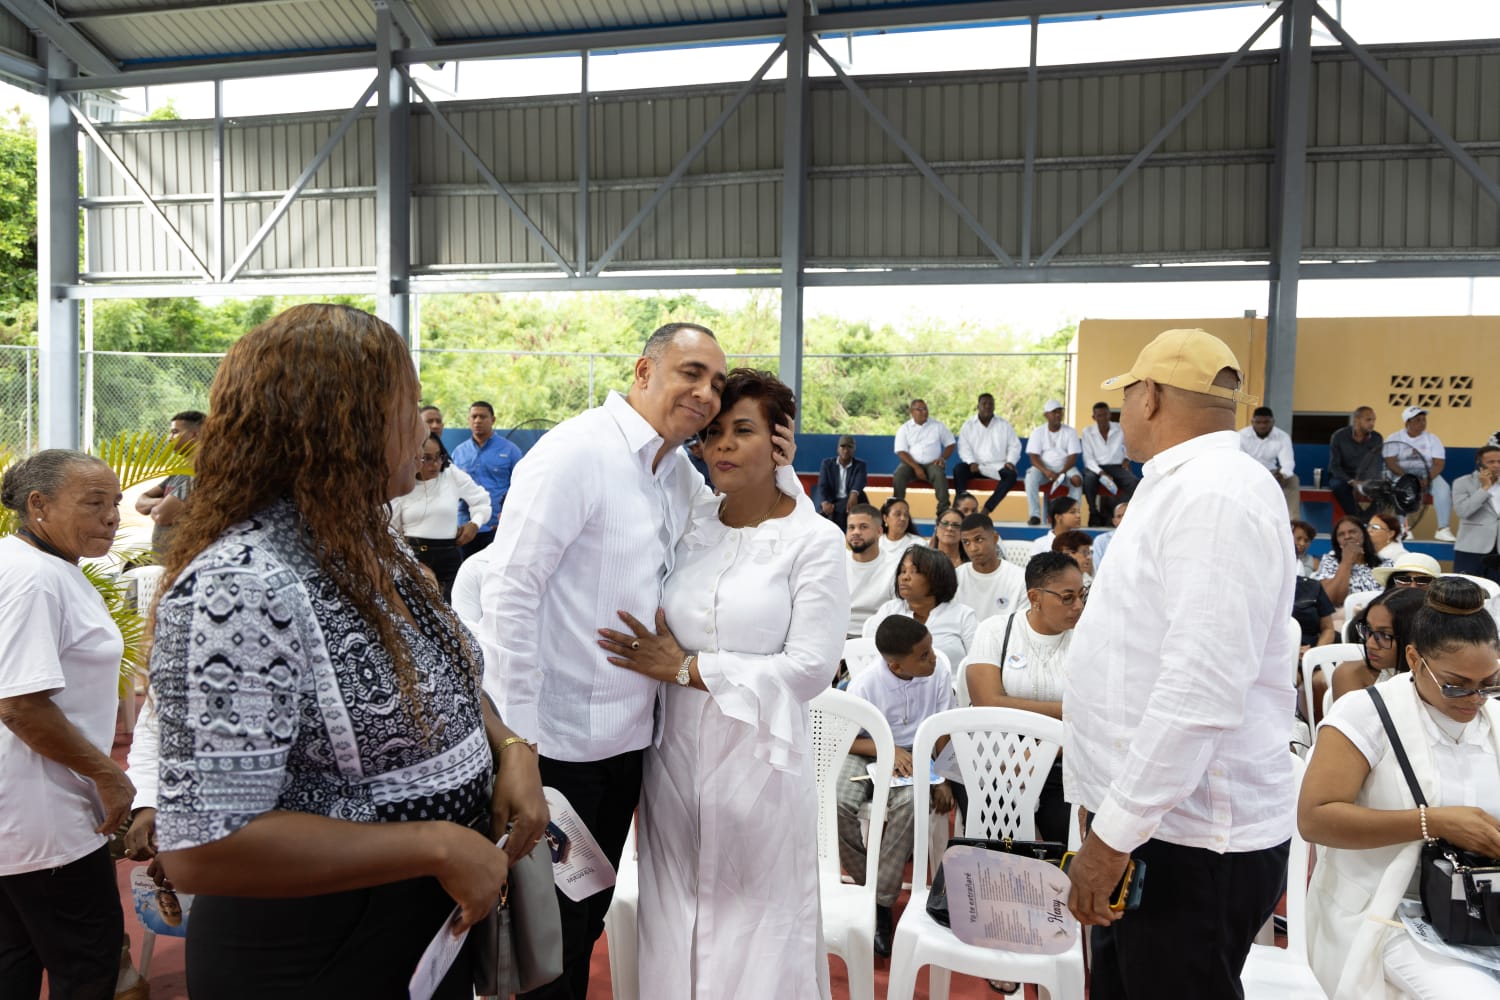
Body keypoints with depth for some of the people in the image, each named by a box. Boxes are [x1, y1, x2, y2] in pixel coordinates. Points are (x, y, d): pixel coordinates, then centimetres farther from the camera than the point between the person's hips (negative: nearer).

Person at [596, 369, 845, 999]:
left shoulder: (814, 541, -6)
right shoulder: (687, 524, 6)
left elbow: (810, 667, -14)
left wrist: (686, 669, -13)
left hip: (758, 760, -4)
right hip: (675, 753, 4)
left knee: (756, 929, 6)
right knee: (674, 922, 13)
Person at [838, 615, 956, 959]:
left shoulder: (939, 673, -13)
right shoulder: (865, 683, -19)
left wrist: (940, 778, -12)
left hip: (916, 755, 1)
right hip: (869, 753, 0)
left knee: (909, 804, -34)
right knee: (837, 804, -30)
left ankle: (882, 902, -18)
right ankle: (866, 886, -4)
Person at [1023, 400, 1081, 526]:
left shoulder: (1070, 432, 2)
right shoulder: (1038, 432, 2)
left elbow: (1073, 456, -5)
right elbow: (1033, 456, -7)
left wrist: (1061, 473, -23)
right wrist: (1046, 472, -25)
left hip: (1065, 468, 0)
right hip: (1044, 468, 0)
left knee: (1077, 479, -32)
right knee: (1031, 476, -33)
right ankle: (1034, 515, -30)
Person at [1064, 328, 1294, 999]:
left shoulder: (1214, 495, -18)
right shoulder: (1184, 487, 14)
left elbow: (1201, 693, -27)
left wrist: (1113, 833, -23)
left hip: (1189, 845, -9)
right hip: (1143, 820, 9)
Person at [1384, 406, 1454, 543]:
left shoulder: (1432, 438, 6)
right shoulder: (1395, 438, 0)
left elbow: (1438, 464, -3)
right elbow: (1390, 463, -11)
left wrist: (1426, 480, -22)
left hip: (1427, 474, 2)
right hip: (1400, 475, -2)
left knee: (1443, 488, -27)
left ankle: (1442, 529, -25)